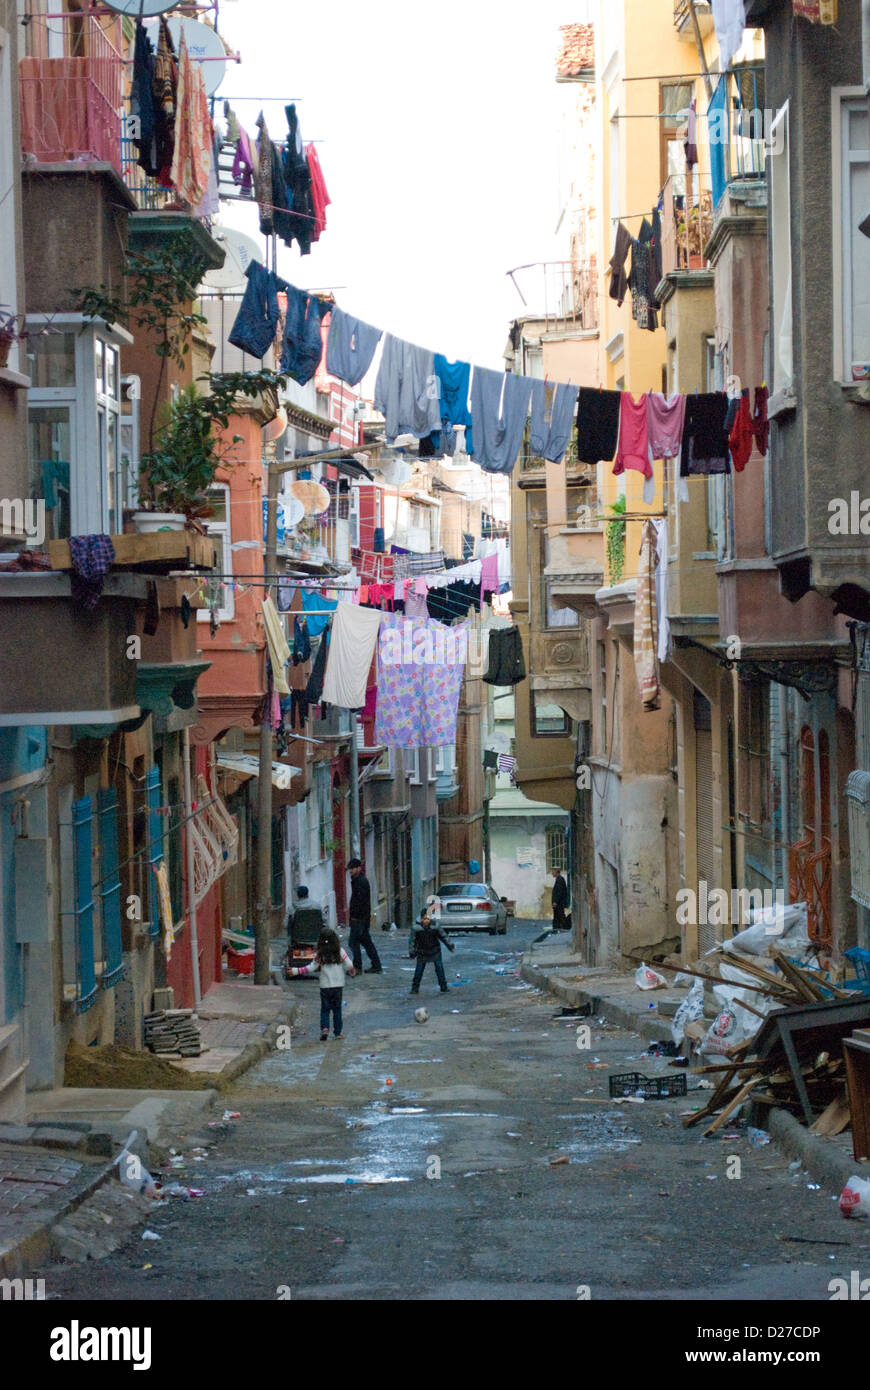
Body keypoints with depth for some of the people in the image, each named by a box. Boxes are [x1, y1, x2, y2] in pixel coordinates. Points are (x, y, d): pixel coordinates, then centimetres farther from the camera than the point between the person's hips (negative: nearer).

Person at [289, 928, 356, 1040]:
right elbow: (349, 965, -2)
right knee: (337, 1010, 11)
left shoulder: (320, 954, -6)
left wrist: (296, 971, 3)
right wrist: (352, 972, 21)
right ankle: (338, 1032, 11)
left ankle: (324, 1028, -15)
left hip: (325, 986, -1)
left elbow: (312, 968, -4)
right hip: (338, 985, 1)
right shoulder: (340, 951, -3)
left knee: (325, 1010, 7)